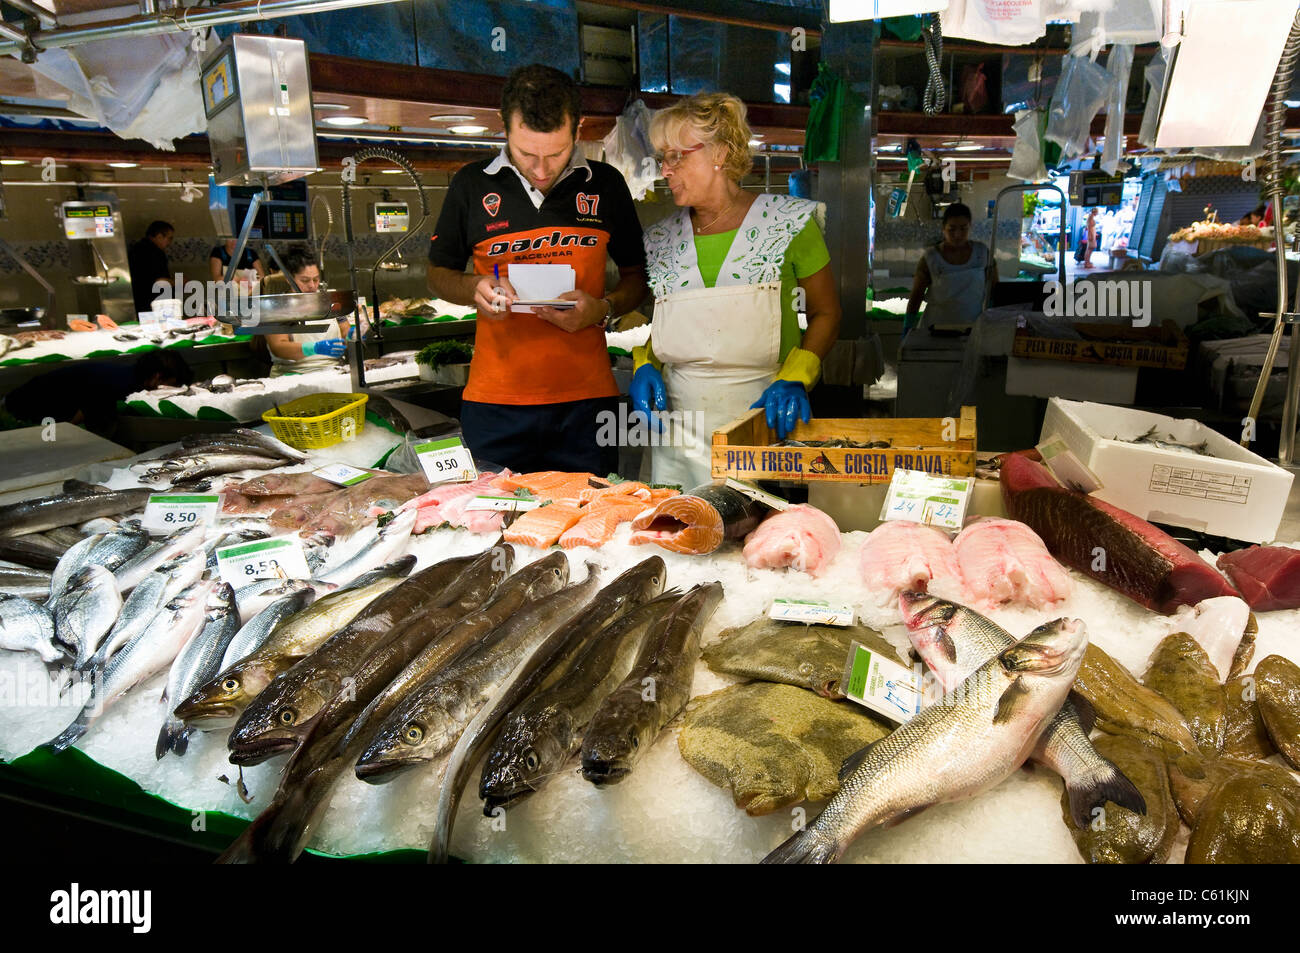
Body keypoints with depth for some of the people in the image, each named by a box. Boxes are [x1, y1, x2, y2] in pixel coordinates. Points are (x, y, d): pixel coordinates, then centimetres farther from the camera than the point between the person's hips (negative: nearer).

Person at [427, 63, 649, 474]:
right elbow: (438, 274, 13)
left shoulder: (605, 184, 4)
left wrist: (603, 309, -9)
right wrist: (475, 288, -9)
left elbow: (636, 275, 12)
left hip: (586, 398, 0)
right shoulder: (471, 185, 3)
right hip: (494, 400, 0)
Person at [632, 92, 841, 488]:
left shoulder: (788, 222, -2)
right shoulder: (660, 239, 6)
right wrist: (645, 364, -2)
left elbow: (825, 312, 3)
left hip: (764, 423, -2)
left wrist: (795, 379, -12)